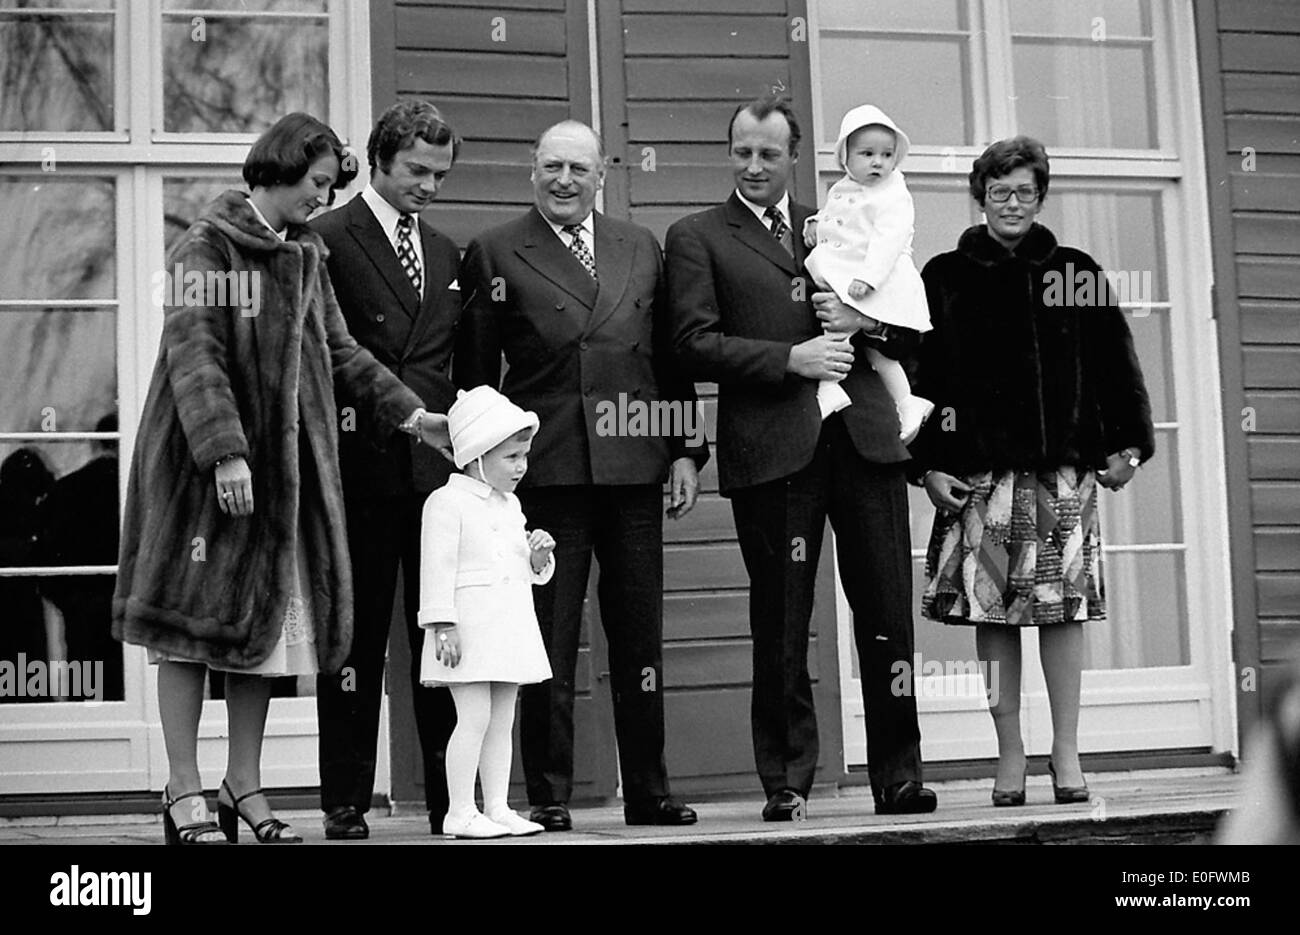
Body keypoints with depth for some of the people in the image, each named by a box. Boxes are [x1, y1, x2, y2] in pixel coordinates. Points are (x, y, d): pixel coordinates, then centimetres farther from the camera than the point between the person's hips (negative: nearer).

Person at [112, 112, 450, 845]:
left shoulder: (307, 256, 13)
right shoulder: (205, 248, -9)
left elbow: (339, 350, 15)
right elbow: (194, 354, -18)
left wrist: (410, 413, 7)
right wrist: (225, 453, -26)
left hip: (284, 462, 7)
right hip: (203, 461, -7)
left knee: (269, 616, 8)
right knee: (197, 614, -2)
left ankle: (245, 785, 16)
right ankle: (184, 790, 4)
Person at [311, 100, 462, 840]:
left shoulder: (447, 253, 19)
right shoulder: (328, 241, -1)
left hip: (440, 470, 5)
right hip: (362, 471, -5)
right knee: (356, 641, 2)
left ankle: (451, 798, 9)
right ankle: (347, 802, 10)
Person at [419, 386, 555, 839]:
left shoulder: (510, 505, 17)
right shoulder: (447, 501, -8)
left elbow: (527, 571, 23)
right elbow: (438, 567, -13)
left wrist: (539, 556, 1)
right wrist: (443, 626, -18)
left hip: (510, 627, 8)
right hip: (470, 627, -8)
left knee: (502, 719, 8)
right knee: (475, 716, -9)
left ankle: (498, 807, 13)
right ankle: (460, 813, -4)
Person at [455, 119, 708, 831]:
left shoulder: (641, 248, 15)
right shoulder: (494, 254, 3)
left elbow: (669, 357, 15)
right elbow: (474, 375, 2)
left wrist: (686, 451, 8)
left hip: (634, 470, 4)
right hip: (546, 472, -3)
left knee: (640, 641, 8)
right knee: (549, 645, 1)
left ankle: (648, 792, 18)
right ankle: (549, 797, 10)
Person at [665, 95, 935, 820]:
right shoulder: (696, 238, 8)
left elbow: (913, 333, 20)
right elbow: (696, 344, -5)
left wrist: (864, 319, -1)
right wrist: (791, 359, -13)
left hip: (865, 436, 3)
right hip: (772, 451, -3)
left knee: (889, 620, 3)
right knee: (781, 630, 2)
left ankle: (899, 775, 13)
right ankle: (787, 783, 11)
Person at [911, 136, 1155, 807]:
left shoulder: (1074, 273, 10)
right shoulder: (945, 278, 5)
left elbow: (1115, 366, 12)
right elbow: (919, 375, 3)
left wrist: (1126, 446, 7)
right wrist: (928, 465, -3)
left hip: (1064, 467, 1)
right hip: (979, 471, -1)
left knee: (1063, 607, -1)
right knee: (992, 613, 0)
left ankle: (1066, 752, 9)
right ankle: (1010, 756, 10)